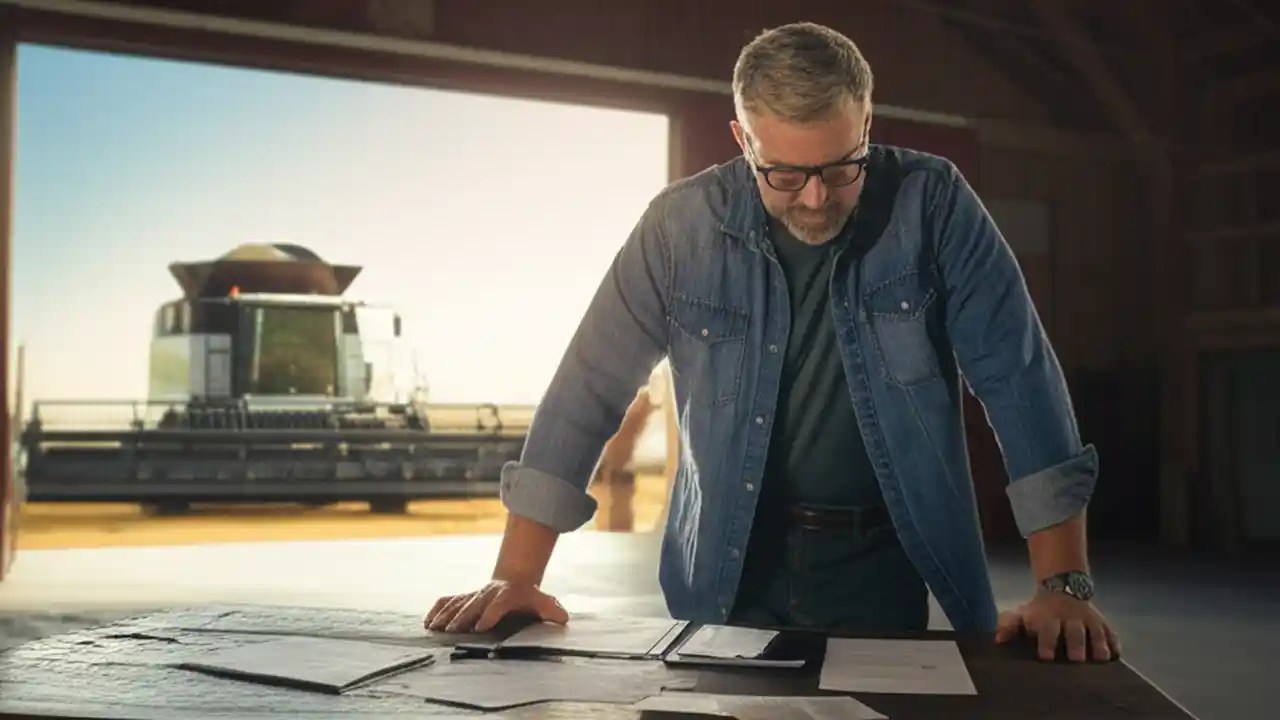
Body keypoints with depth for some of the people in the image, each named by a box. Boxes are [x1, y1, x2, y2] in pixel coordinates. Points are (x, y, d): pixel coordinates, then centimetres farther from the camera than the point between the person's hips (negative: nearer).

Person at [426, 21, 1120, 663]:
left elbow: (1019, 380, -13)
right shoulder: (682, 225, -10)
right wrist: (516, 576, -13)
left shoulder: (932, 205, -12)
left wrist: (1062, 585, -20)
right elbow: (590, 387, -8)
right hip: (731, 567, 1)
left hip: (883, 562, -1)